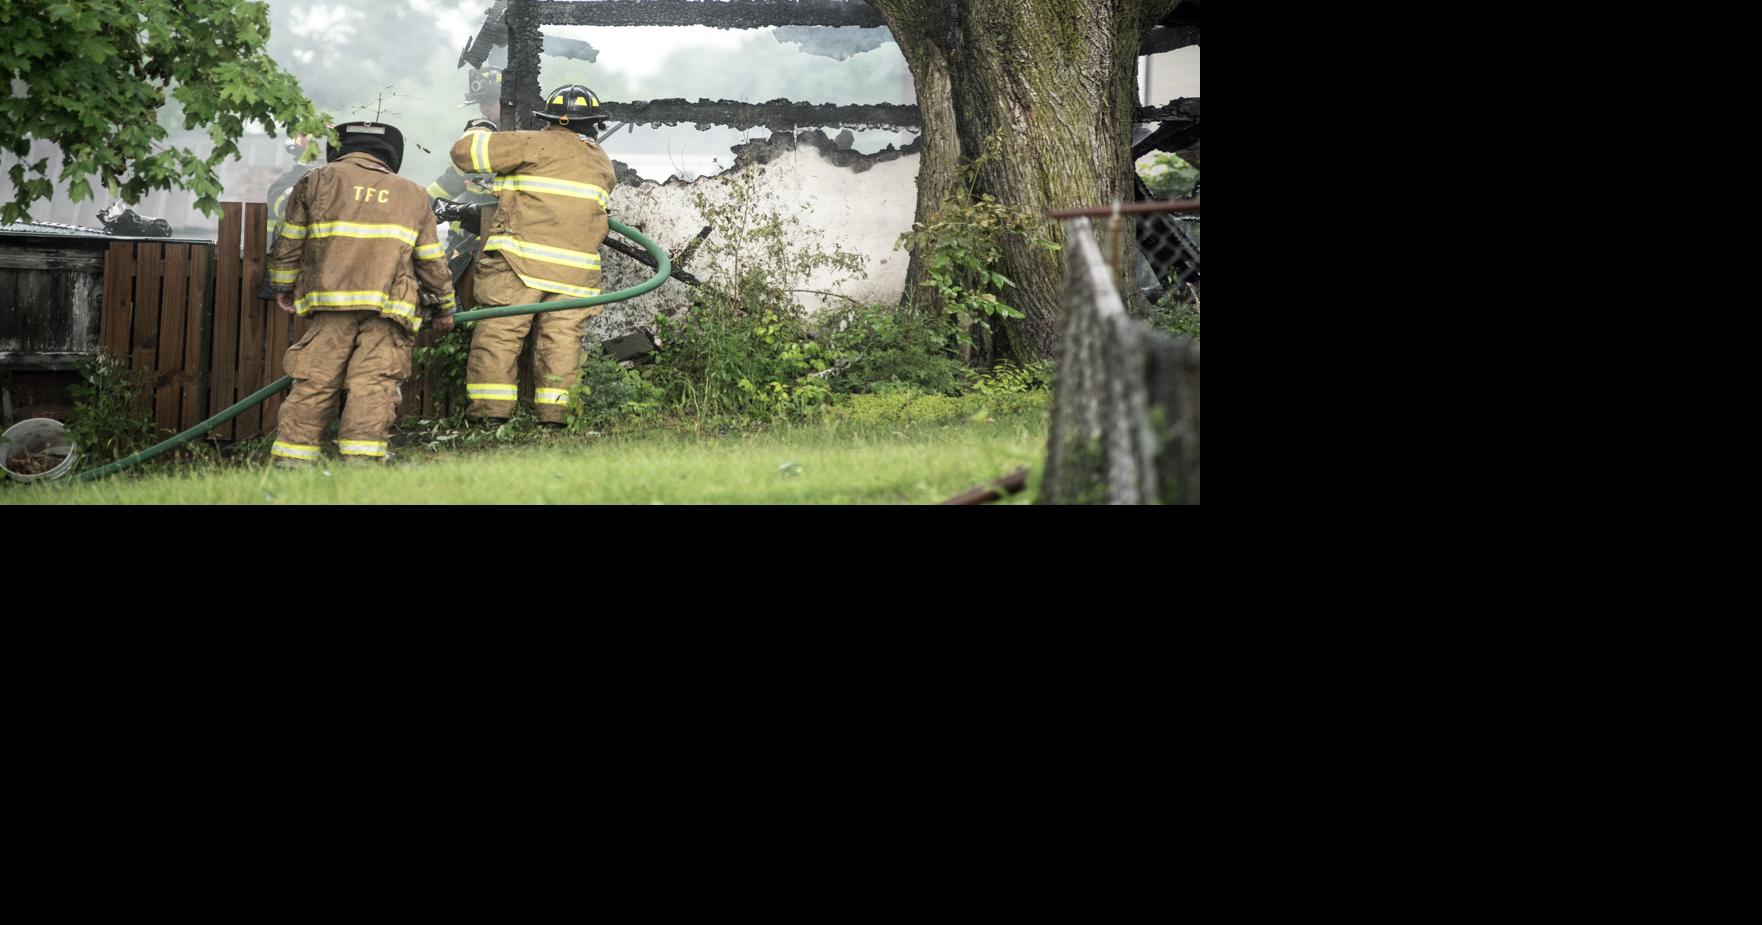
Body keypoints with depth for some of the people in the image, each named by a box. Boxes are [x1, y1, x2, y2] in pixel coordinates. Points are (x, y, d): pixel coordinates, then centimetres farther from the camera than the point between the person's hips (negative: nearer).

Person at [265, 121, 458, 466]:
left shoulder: (317, 180, 16)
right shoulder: (413, 195, 21)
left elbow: (289, 240, 18)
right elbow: (431, 259, 22)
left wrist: (283, 286, 32)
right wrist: (445, 307, 34)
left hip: (332, 299, 0)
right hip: (388, 307, 0)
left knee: (315, 382, 1)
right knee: (373, 385, -5)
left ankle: (291, 461, -2)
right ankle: (361, 459, -16)